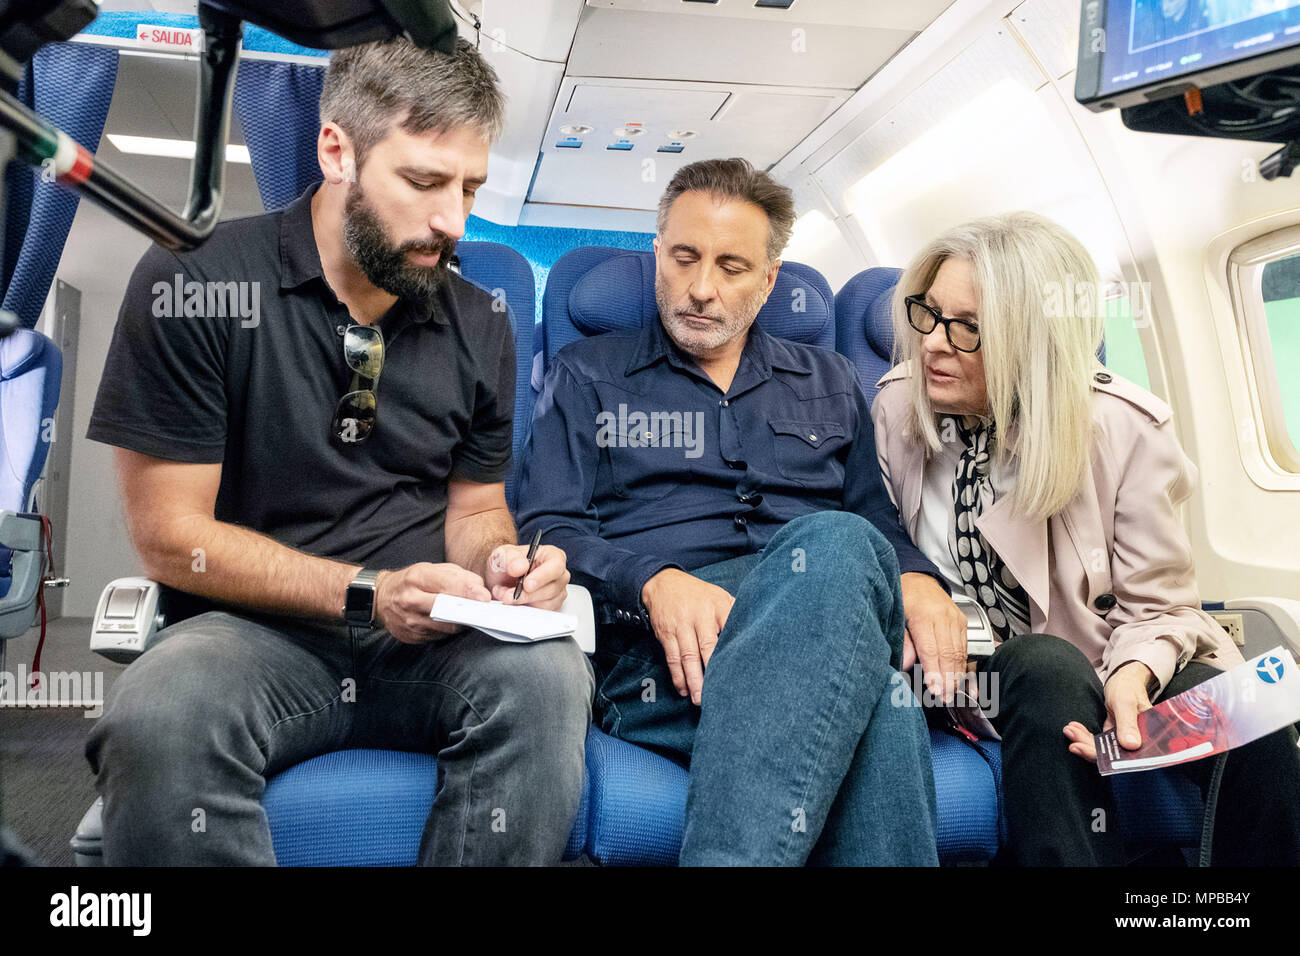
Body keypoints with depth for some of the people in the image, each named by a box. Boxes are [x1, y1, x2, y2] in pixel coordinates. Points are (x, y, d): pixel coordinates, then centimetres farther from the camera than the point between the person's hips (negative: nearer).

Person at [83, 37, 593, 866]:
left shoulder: (479, 325, 8)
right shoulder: (192, 284, -5)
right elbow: (172, 536, -7)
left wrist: (497, 560, -8)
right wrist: (367, 594, -16)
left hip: (429, 642, 3)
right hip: (261, 633, -3)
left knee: (548, 674, -29)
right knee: (157, 716, -36)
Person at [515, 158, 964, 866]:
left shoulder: (828, 383, 28)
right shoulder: (586, 374, 19)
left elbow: (878, 521, 24)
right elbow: (546, 532, 8)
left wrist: (915, 578, -1)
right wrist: (654, 581, -13)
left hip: (830, 619, 3)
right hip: (652, 646, -2)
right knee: (839, 547, -36)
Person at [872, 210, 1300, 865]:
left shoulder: (1127, 429, -12)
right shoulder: (895, 407, -6)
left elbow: (1156, 604, -7)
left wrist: (1133, 672, -28)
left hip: (1108, 664, 0)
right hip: (967, 673, 0)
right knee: (1048, 665, -35)